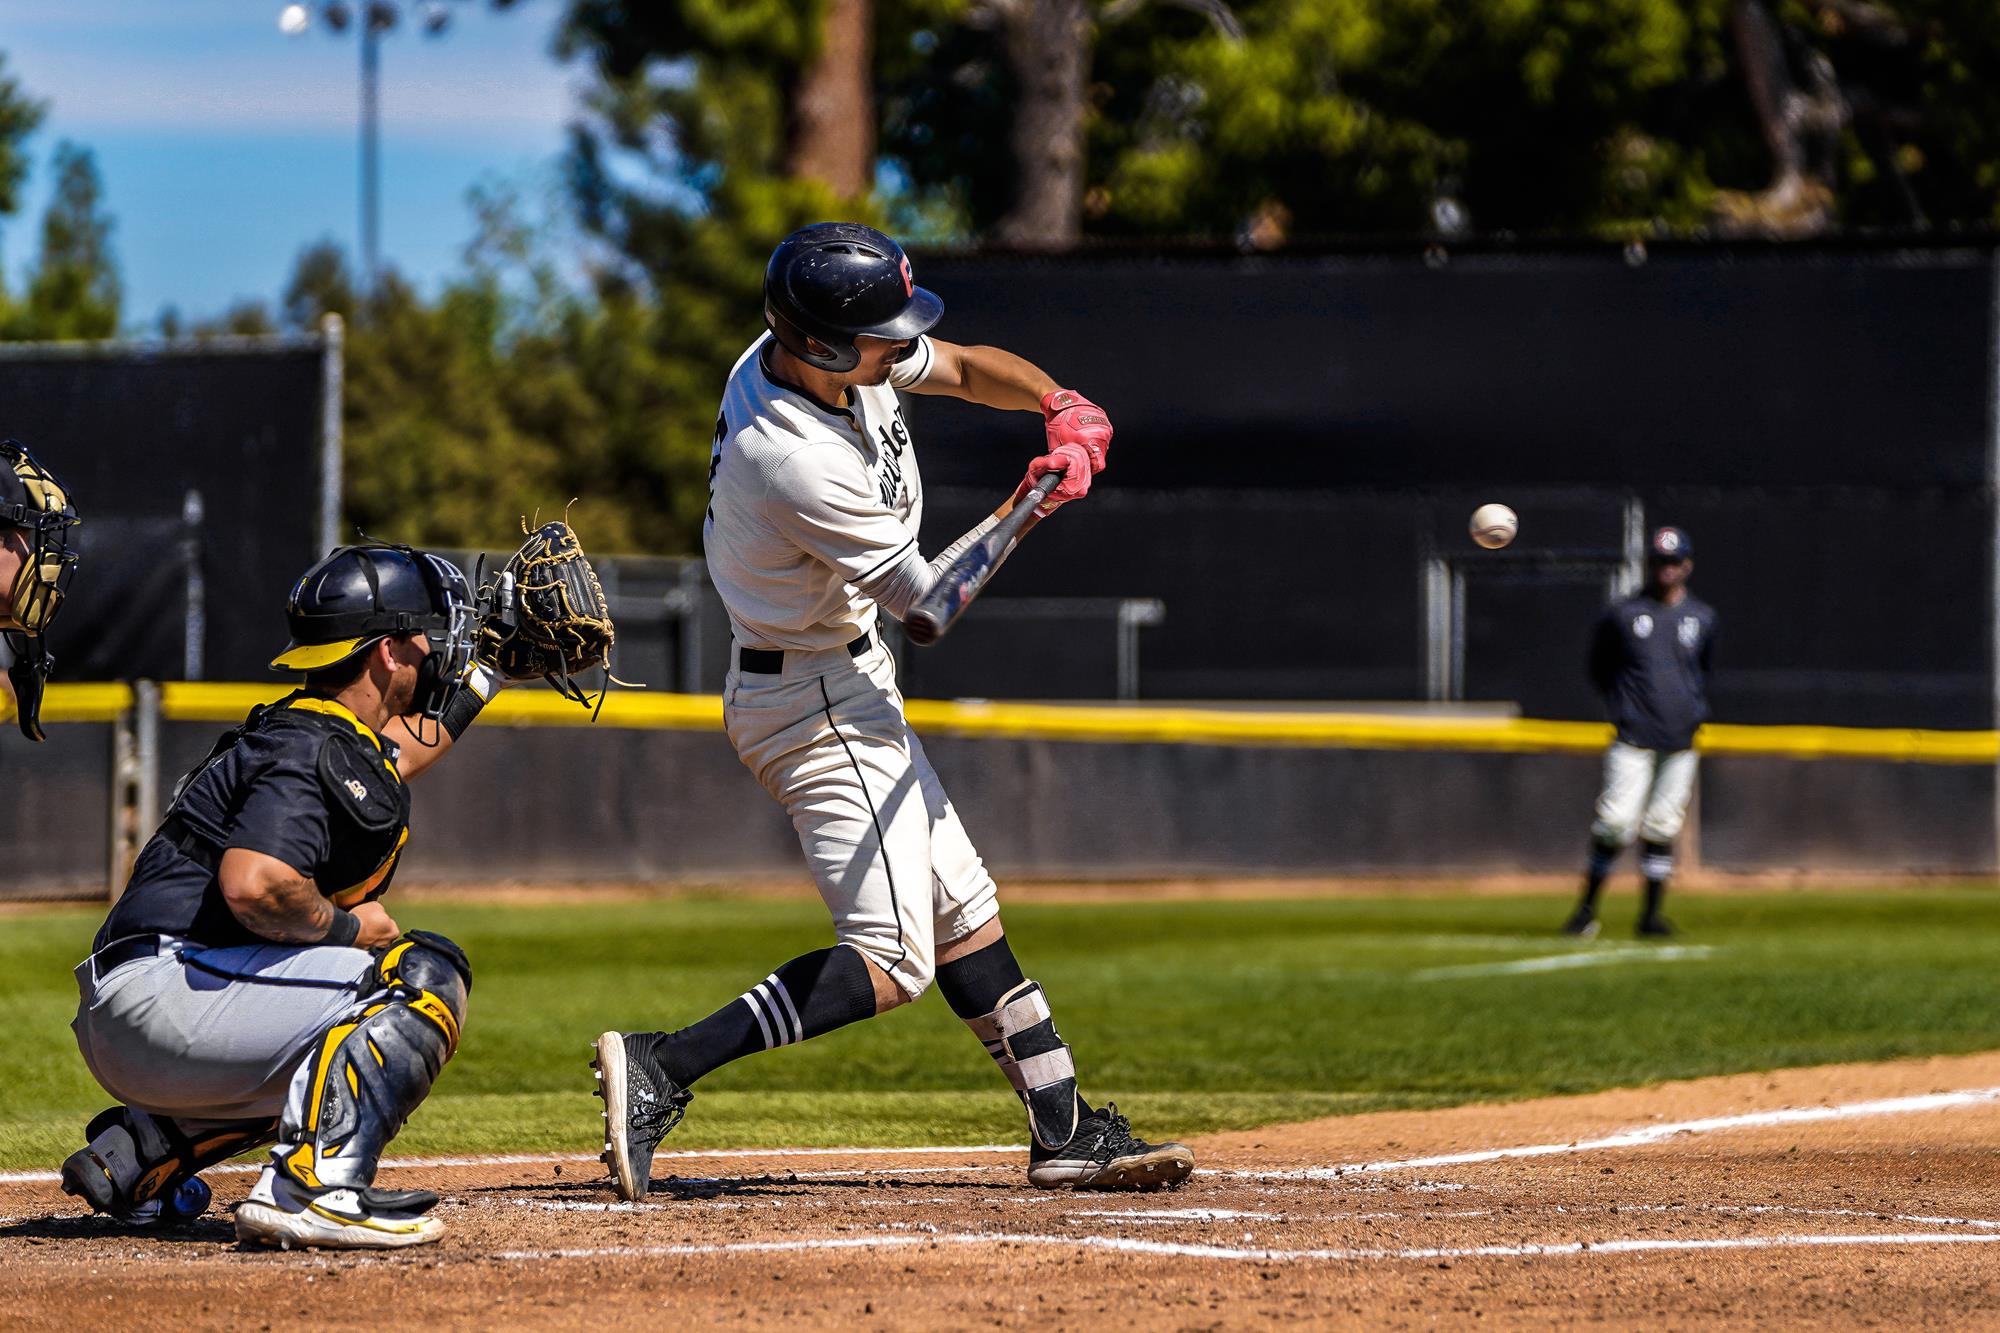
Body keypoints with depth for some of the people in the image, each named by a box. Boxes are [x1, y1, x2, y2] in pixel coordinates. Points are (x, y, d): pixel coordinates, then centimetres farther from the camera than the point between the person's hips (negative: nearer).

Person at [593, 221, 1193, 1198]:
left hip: (848, 686, 10)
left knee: (961, 913, 14)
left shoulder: (810, 350, -6)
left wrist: (1060, 406, -9)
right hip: (816, 703, -10)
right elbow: (926, 593, -20)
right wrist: (1031, 505, -10)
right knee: (891, 959, -15)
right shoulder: (797, 464, -32)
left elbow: (965, 368, 10)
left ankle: (1065, 1134, 21)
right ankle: (663, 1068, -20)